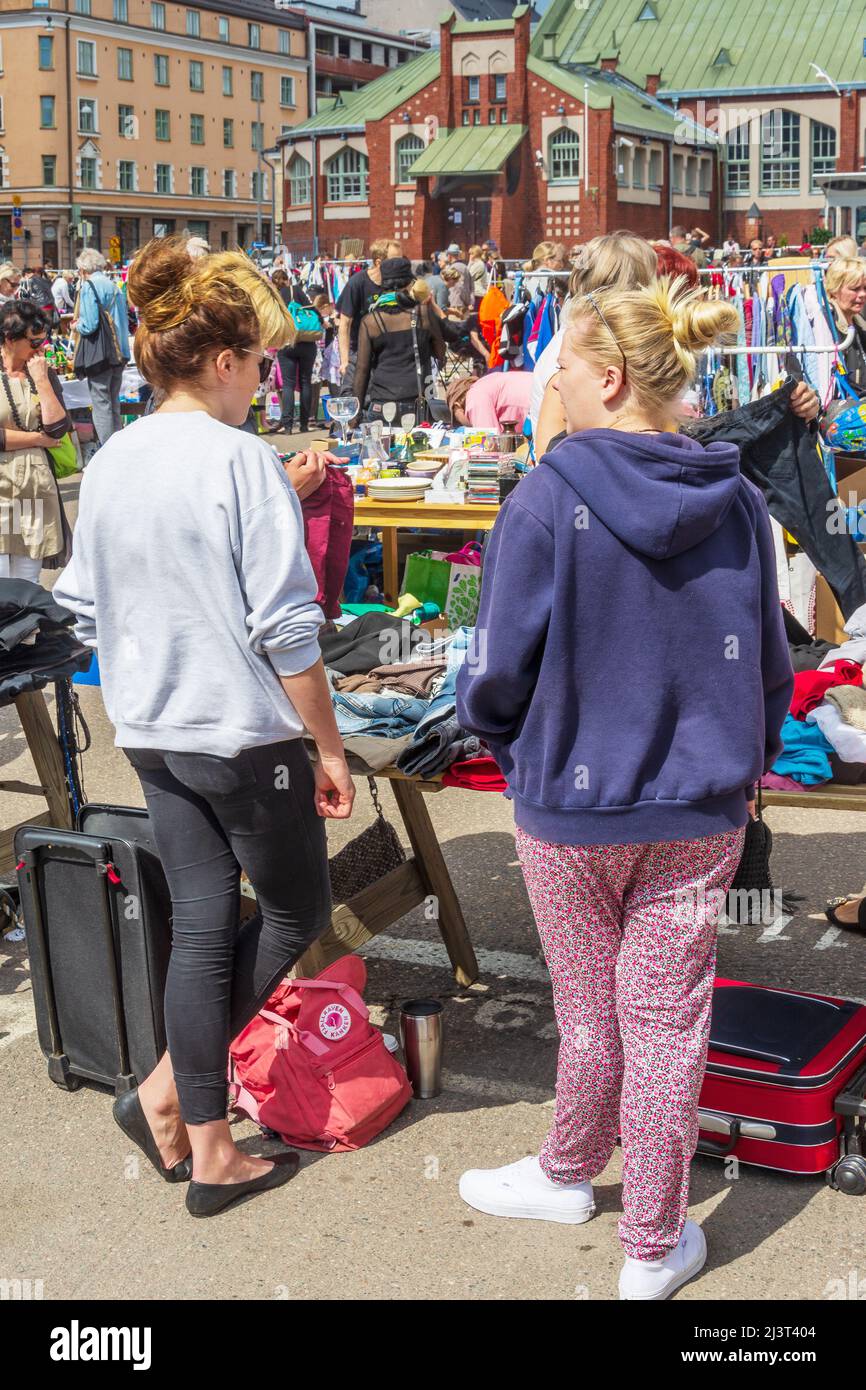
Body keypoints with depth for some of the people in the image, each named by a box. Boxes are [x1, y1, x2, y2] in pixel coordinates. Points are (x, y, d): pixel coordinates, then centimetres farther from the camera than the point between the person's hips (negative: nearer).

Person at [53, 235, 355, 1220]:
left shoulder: (108, 465, 5)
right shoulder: (242, 462, -16)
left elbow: (84, 610, 12)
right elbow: (287, 630, -17)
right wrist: (328, 749, -9)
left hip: (151, 735, 7)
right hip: (245, 734, -7)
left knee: (199, 926, 13)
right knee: (298, 912, 13)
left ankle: (208, 1148, 18)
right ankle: (166, 1089, 8)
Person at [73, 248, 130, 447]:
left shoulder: (88, 287, -11)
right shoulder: (115, 287, 11)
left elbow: (89, 325, -19)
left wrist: (77, 326, 2)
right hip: (119, 352, 8)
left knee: (101, 405, -3)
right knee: (114, 403, 16)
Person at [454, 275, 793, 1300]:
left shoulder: (547, 501, -17)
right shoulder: (736, 503, -3)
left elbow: (499, 673, -13)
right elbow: (768, 668, 6)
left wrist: (493, 730, 9)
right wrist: (742, 764, 22)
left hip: (573, 802, -3)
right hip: (702, 810, 3)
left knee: (590, 1011, 16)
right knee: (669, 1015, 11)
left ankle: (570, 1174, 41)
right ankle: (653, 1247, 24)